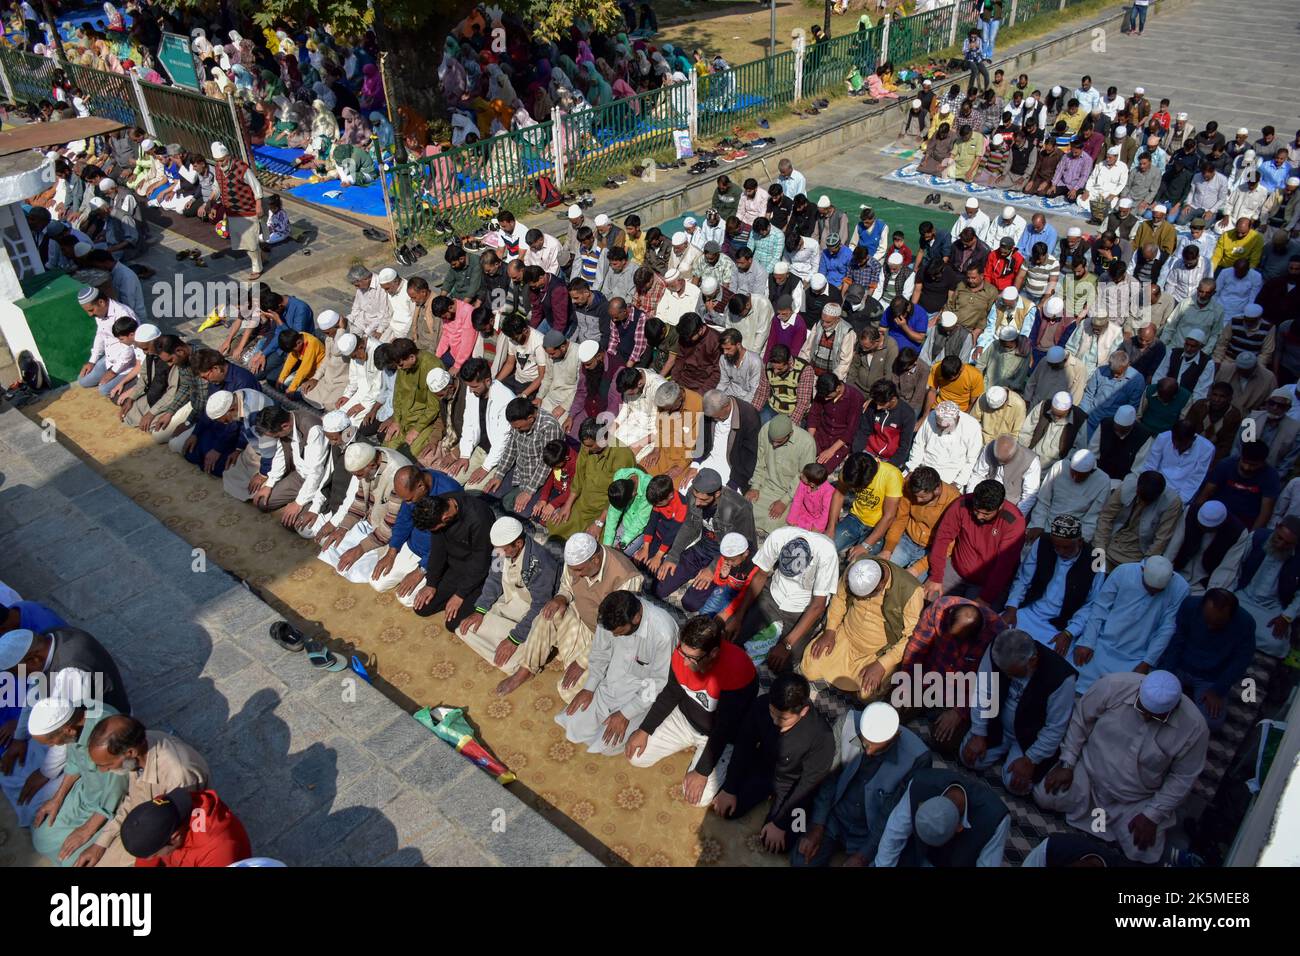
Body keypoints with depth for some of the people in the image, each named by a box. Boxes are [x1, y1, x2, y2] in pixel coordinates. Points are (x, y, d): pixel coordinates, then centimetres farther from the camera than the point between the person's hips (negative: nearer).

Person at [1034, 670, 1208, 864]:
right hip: (1088, 773, 0)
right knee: (1044, 797, -11)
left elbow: (1183, 777, -11)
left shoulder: (1194, 726, -25)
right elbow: (1080, 720, -9)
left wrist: (1153, 815, -13)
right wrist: (1067, 763, -11)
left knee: (1143, 852, -10)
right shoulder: (1114, 686, -26)